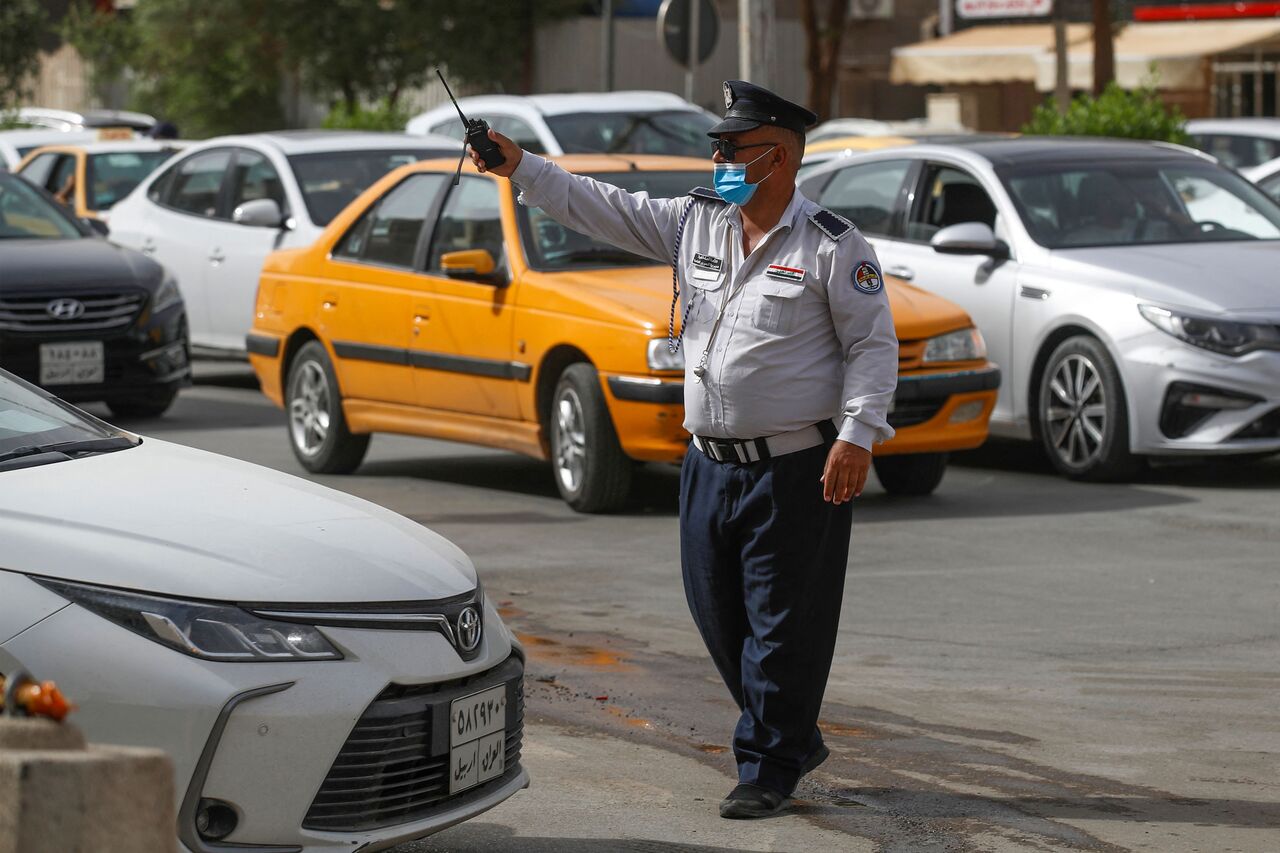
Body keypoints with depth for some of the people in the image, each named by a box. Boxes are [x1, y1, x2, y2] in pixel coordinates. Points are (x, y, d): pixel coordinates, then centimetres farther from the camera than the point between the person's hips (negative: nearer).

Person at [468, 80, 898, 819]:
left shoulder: (832, 245, -7)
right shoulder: (694, 224, 10)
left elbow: (874, 344, -7)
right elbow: (599, 206, 10)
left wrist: (858, 435, -15)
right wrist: (520, 168, 2)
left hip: (796, 469, -7)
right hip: (710, 465, 7)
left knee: (783, 624, -3)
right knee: (720, 617, 12)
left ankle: (768, 769, 7)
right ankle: (794, 741, 28)